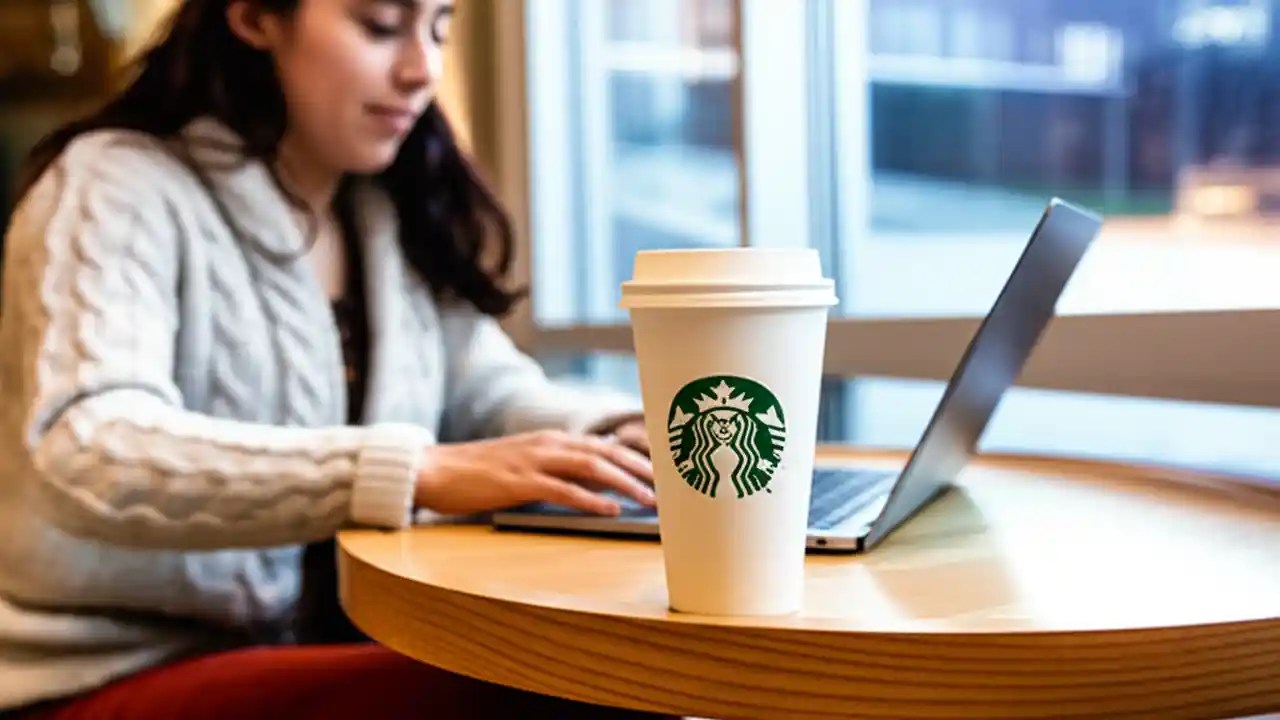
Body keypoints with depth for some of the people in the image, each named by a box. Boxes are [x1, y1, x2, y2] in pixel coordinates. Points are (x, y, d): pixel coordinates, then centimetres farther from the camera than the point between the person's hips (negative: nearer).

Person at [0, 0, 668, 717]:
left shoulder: (394, 214, 11)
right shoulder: (118, 186, -11)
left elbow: (487, 395, 8)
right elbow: (94, 458, -27)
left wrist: (629, 441, -14)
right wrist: (419, 473, -37)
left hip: (302, 655, 7)